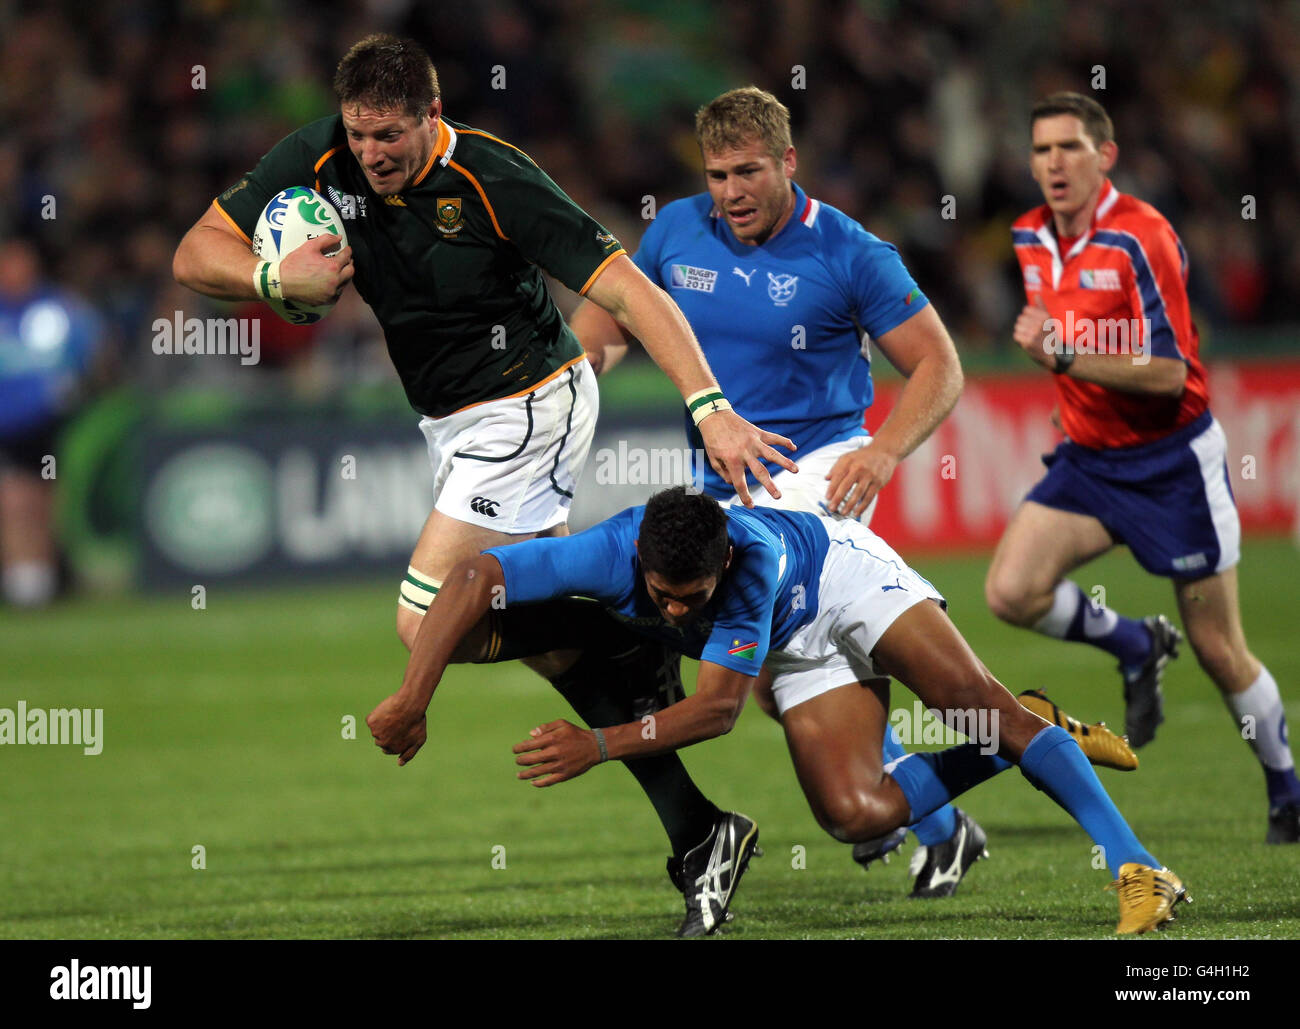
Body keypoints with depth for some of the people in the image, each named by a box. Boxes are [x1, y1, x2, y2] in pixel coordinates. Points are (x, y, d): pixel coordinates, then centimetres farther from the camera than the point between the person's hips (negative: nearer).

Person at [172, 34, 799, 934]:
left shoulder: (491, 178, -25)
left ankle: (636, 646, -2)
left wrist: (710, 407, -36)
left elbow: (625, 288, -26)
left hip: (530, 403, -7)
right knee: (547, 623, 7)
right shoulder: (316, 162, -9)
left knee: (427, 623, -16)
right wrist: (275, 279, -26)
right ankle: (693, 827, 11)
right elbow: (196, 253, -4)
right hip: (452, 419, 7)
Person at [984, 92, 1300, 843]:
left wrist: (1067, 359, -31)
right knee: (1011, 591, -16)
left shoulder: (1140, 238, -20)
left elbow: (1168, 375, -24)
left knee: (1220, 653, -1)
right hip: (1089, 459, 6)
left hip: (1173, 459, -6)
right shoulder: (1032, 239, 3)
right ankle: (1136, 647, 11)